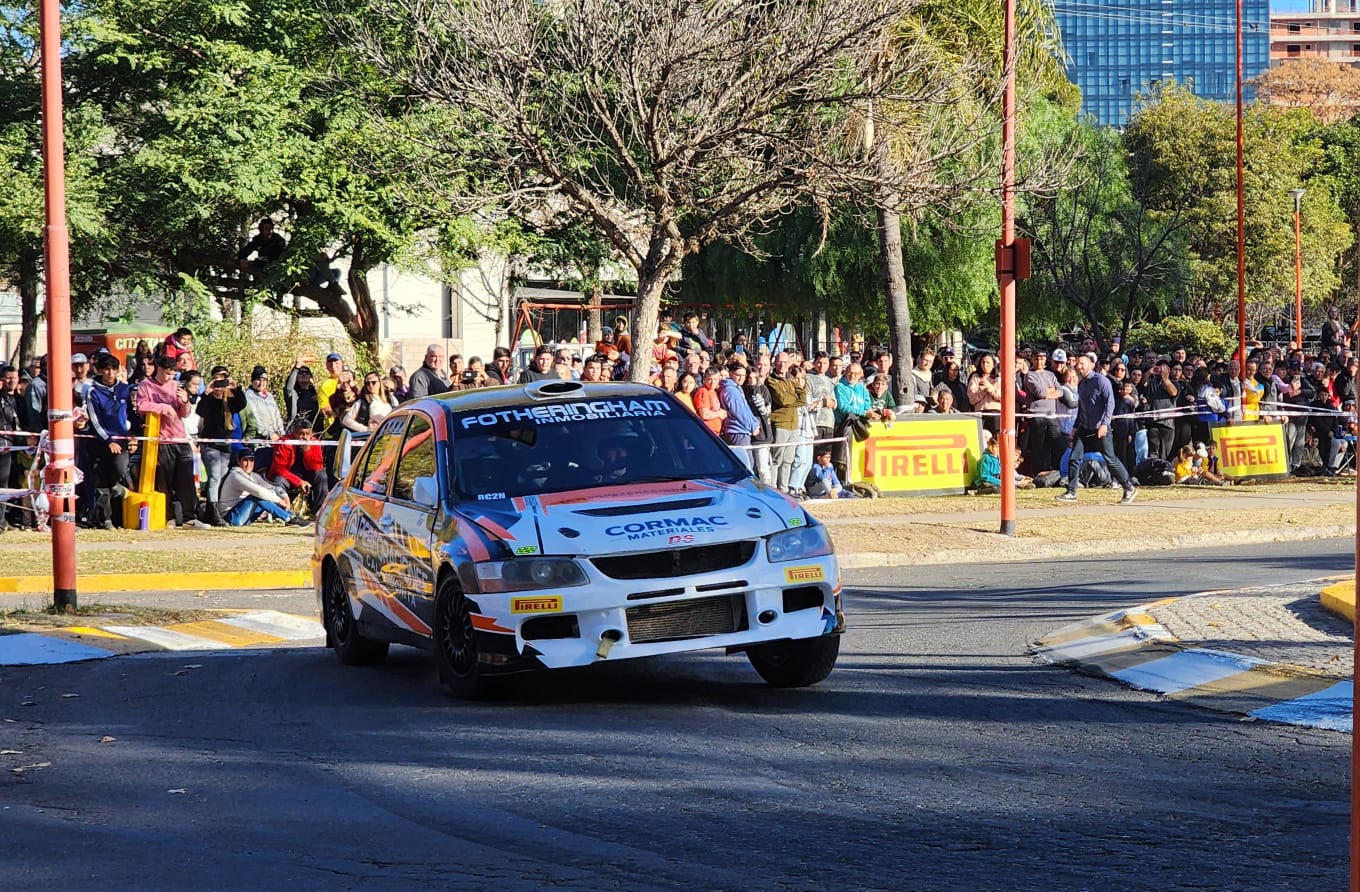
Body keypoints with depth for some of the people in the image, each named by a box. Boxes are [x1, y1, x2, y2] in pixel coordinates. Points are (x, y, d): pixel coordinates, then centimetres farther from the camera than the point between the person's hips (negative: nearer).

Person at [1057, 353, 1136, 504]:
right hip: (1084, 429, 7)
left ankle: (1129, 489, 12)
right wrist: (1076, 426, 20)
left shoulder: (1101, 380, -9)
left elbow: (1110, 402, -16)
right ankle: (1071, 493, 0)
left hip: (1100, 429, -7)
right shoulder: (1081, 384, 14)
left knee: (1110, 460, -2)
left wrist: (1104, 423, -25)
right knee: (1073, 459, -4)